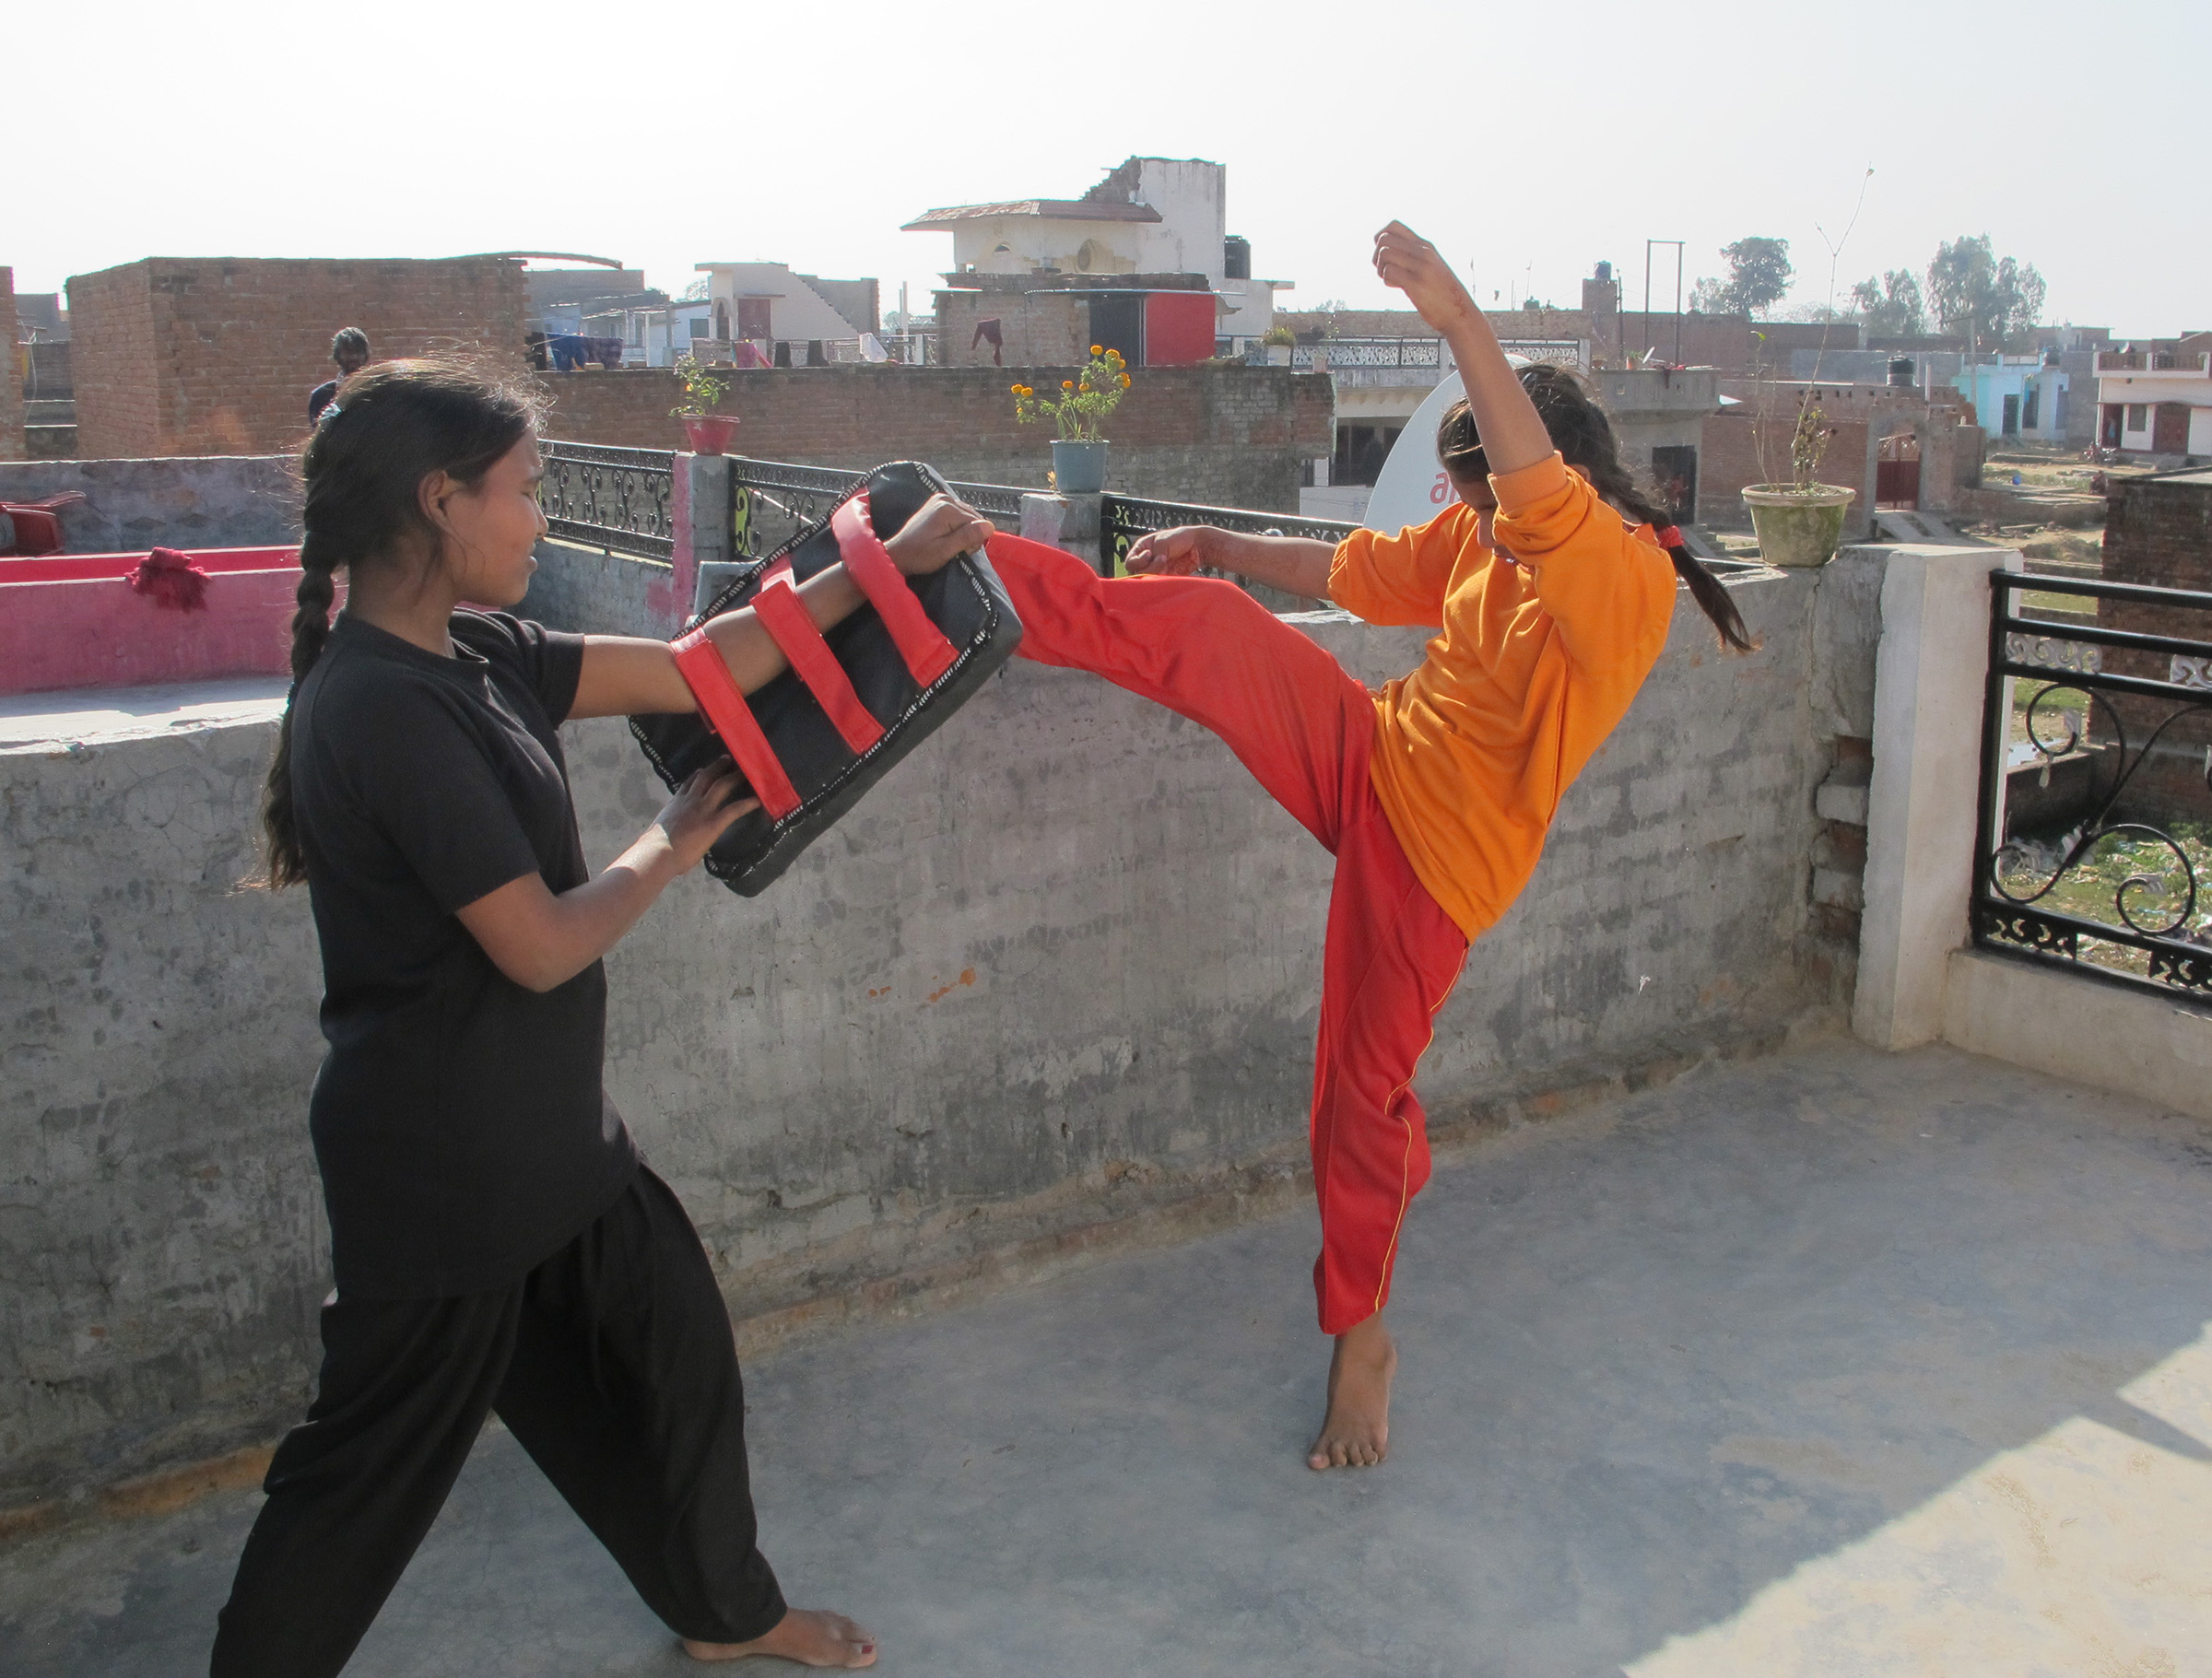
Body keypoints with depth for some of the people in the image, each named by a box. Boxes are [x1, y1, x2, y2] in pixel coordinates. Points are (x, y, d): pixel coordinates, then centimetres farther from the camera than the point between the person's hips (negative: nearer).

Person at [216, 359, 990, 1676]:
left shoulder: (472, 657, 2)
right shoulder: (390, 709, -25)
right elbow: (541, 946, -23)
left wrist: (884, 566, 3)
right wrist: (675, 847, -6)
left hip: (548, 1130, 9)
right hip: (445, 1161, -9)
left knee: (673, 1354, 21)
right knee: (375, 1462, 9)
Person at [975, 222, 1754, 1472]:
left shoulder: (1627, 580, -23)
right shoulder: (1478, 537, 1)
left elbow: (1542, 496, -44)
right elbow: (1354, 572, 17)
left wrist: (1459, 318, -50)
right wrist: (1219, 549, 11)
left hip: (1440, 851, -6)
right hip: (1364, 753, 6)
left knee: (1366, 1088, 4)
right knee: (1188, 624, -14)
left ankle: (1362, 1336, 28)